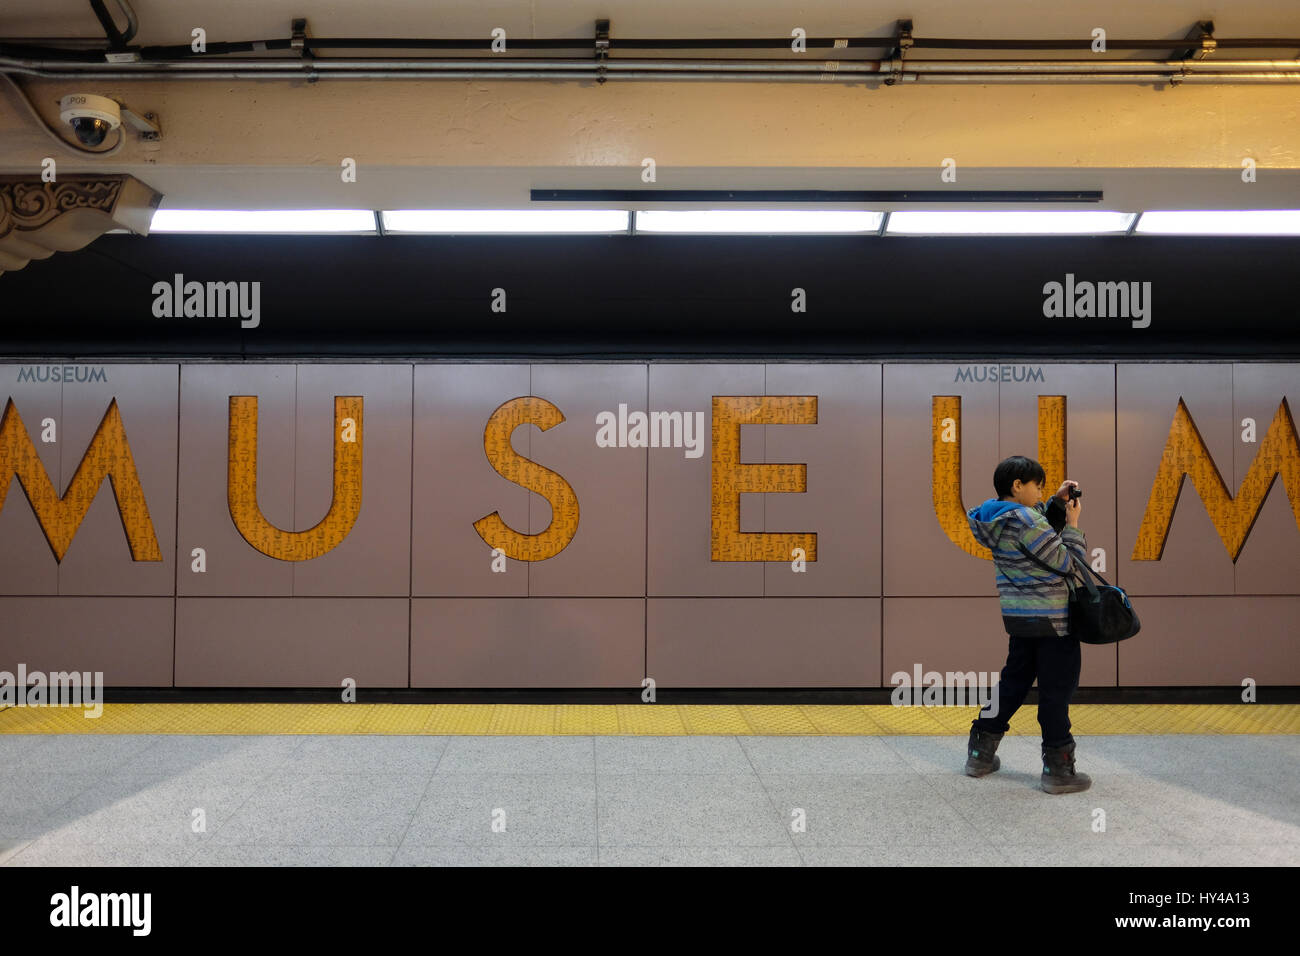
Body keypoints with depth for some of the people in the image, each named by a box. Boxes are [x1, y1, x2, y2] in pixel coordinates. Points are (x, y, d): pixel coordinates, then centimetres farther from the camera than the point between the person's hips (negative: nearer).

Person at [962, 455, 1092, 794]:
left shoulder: (995, 516, 5)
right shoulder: (1026, 521, -22)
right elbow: (1067, 562, -16)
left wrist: (1057, 501, 12)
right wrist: (1072, 523, -6)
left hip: (1018, 615, 9)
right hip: (1051, 618, -9)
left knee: (1014, 680, 19)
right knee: (1057, 689, 2)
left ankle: (980, 753, 25)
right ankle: (1057, 769, 11)